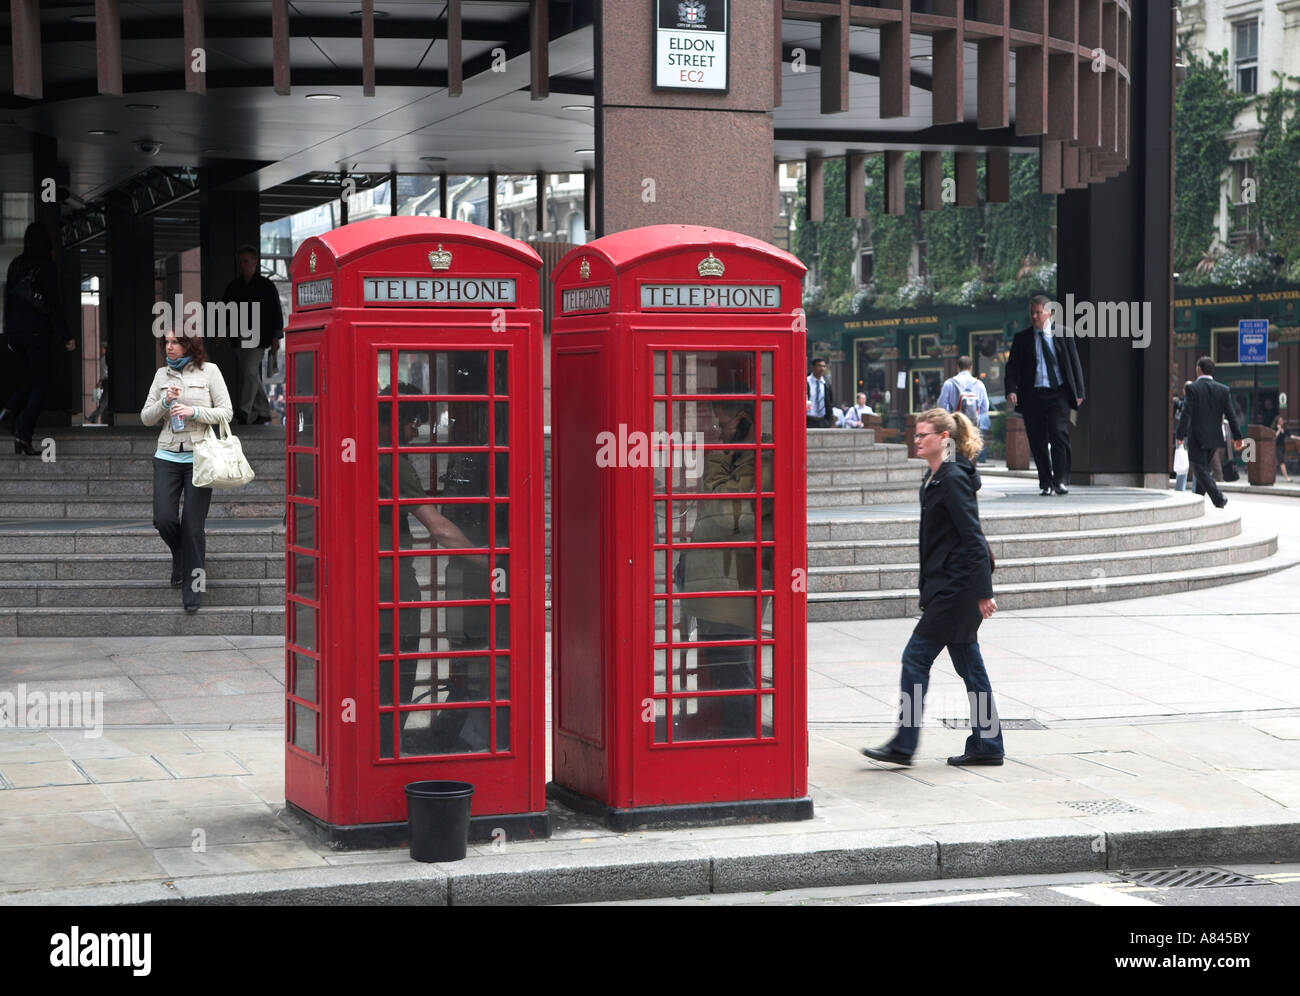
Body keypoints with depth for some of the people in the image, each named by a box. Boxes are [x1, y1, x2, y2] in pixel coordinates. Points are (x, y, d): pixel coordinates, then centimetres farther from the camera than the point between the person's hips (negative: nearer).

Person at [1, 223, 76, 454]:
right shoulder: (47, 266, -9)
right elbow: (54, 303, -12)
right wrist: (66, 337, -8)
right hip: (37, 331, -6)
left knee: (31, 374, 24)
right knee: (40, 384, 1)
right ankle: (24, 435, -8)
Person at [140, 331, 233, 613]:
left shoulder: (209, 370, 0)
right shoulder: (162, 374, 10)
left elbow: (225, 412, -2)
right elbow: (146, 417, 10)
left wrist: (194, 411, -15)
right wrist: (165, 402, -8)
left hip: (199, 458, -3)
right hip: (167, 456, 3)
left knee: (193, 525, -5)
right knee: (164, 519, -6)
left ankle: (192, 588, 5)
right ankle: (182, 556, 27)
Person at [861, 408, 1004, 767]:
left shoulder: (954, 479, -15)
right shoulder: (934, 478, 14)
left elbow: (973, 536, -18)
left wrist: (983, 592, -20)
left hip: (955, 586, -10)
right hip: (946, 587, 10)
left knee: (916, 657, -7)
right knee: (968, 663, 11)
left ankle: (903, 745, -3)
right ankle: (986, 745, 15)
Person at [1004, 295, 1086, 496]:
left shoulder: (1064, 334, 8)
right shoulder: (1021, 338, 9)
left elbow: (1074, 364, 10)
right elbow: (1012, 366, 5)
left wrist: (1079, 392, 4)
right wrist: (1011, 390, -12)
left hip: (1058, 394, -1)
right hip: (1033, 395, 1)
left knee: (1059, 435, -13)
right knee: (1038, 441, 2)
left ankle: (1060, 481, -10)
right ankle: (1045, 483, 11)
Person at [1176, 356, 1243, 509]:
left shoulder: (1192, 388, -11)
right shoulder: (1222, 389, 3)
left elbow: (1186, 413, -15)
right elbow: (1231, 415, 1)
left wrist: (1180, 435, -10)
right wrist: (1237, 436, 4)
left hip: (1196, 438, -6)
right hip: (1214, 438, 6)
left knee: (1200, 470, -2)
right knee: (1203, 468, 18)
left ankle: (1219, 498, -18)